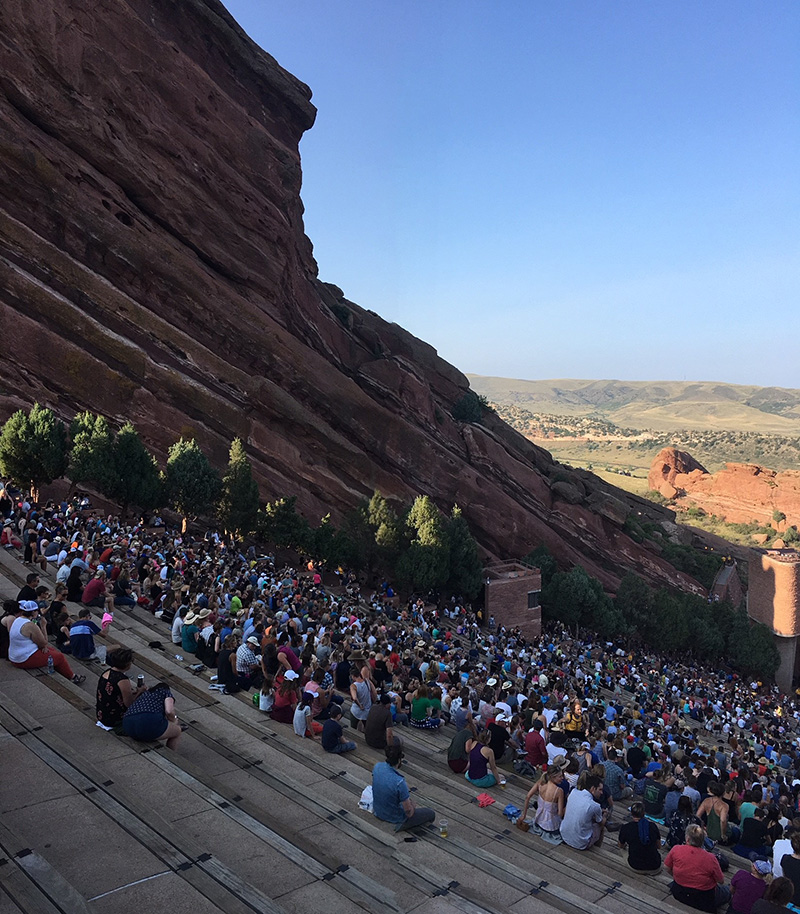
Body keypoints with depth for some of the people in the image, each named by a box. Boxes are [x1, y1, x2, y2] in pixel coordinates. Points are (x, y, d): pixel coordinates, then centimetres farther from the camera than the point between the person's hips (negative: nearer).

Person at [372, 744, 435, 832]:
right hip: (395, 819, -7)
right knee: (431, 814, 9)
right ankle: (401, 825, 6)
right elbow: (409, 812, -25)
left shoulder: (377, 766, -17)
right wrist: (413, 806, -3)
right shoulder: (399, 783, -37)